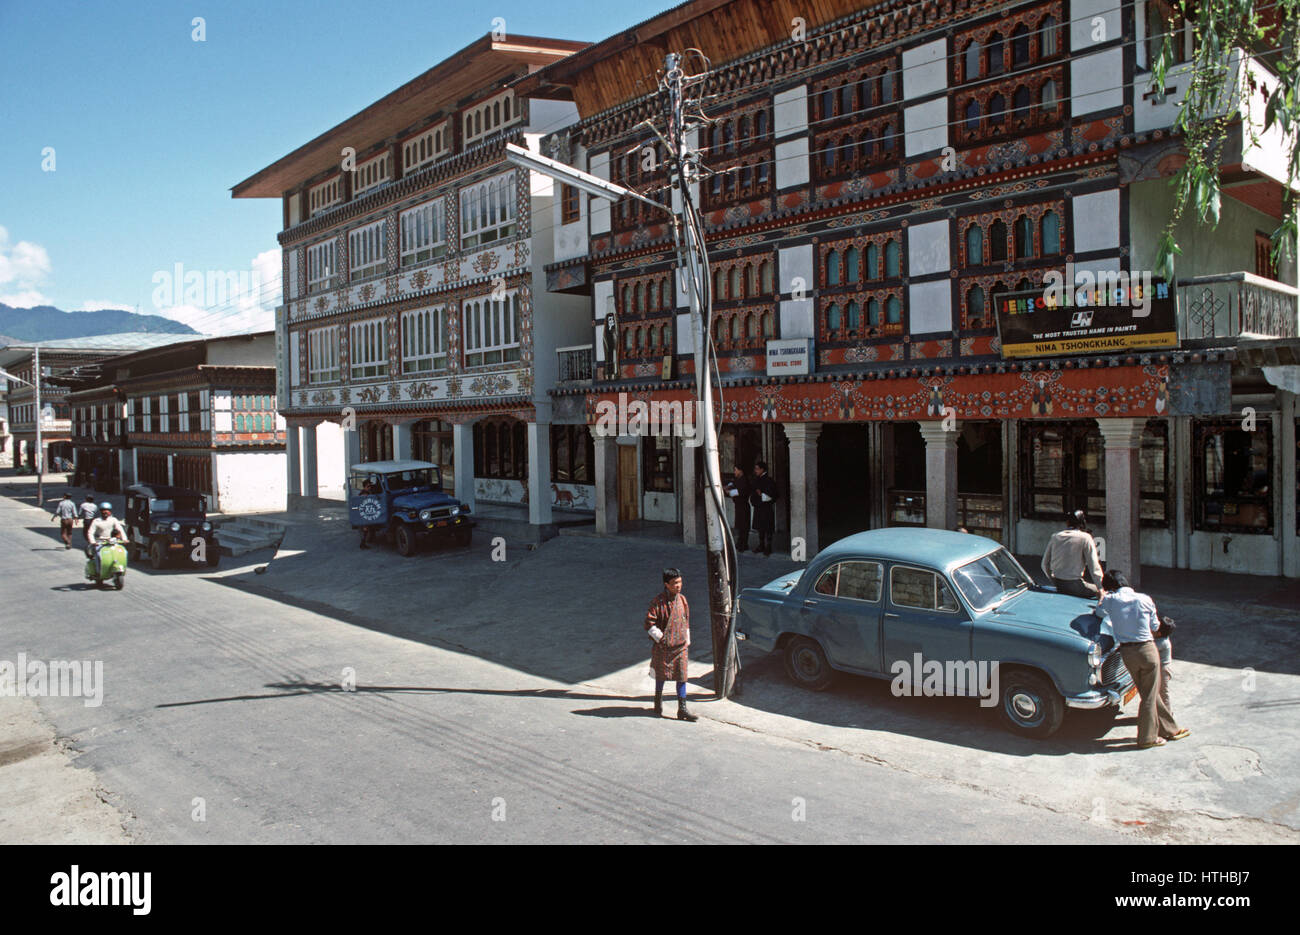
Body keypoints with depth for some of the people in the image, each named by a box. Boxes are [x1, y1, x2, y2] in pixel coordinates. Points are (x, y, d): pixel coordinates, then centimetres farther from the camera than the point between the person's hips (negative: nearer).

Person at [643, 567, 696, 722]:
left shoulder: (682, 599, 4)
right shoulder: (658, 601, -13)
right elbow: (649, 624, -12)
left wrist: (687, 641, 11)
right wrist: (661, 638, -12)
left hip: (681, 646, 4)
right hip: (663, 646, -4)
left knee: (682, 676, 1)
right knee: (661, 675, 12)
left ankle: (682, 709, 7)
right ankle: (658, 703, 32)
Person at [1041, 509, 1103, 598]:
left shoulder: (1054, 537, 6)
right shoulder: (1085, 538, -8)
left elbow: (1045, 564, 11)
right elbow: (1094, 565, -11)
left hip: (1058, 584, 6)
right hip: (1075, 585, -6)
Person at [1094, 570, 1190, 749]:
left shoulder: (1110, 600, -5)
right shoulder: (1144, 599, -5)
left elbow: (1098, 612, 14)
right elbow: (1155, 627, 5)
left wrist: (1102, 598, 30)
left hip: (1126, 652, 2)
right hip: (1147, 649, -2)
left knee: (1150, 692, 18)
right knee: (1150, 696, 9)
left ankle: (1170, 729, 32)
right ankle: (1147, 738, 15)